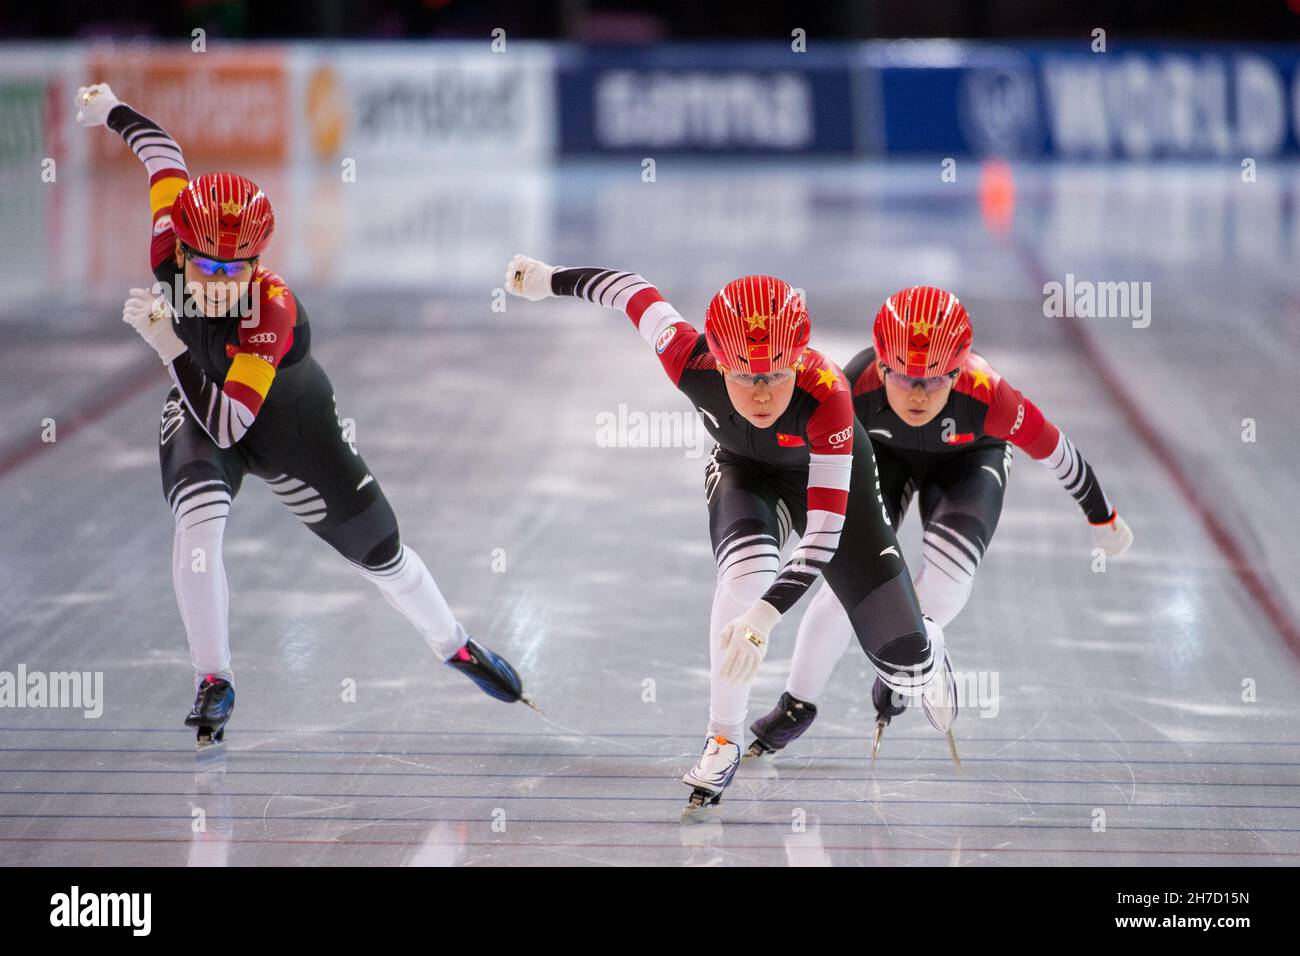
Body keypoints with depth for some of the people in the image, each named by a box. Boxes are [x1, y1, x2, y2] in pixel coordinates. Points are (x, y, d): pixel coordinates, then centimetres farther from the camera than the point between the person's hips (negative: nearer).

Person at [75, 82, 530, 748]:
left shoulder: (276, 312, -41)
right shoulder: (172, 245, -31)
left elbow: (227, 423, -43)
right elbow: (164, 155, -11)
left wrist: (168, 345, -50)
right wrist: (109, 110, 6)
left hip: (291, 423, -2)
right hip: (198, 406, 2)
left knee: (378, 549, 9)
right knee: (200, 516, -28)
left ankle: (455, 646, 38)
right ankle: (213, 682, -14)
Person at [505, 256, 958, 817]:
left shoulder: (826, 394, -44)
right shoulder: (691, 360, -36)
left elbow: (823, 535, -45)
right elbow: (634, 292, -15)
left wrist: (764, 617, -56)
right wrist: (548, 279, 1)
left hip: (828, 474, -1)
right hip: (744, 471, 1)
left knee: (902, 658, -6)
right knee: (749, 567, -35)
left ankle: (925, 661, 36)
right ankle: (722, 744, -18)